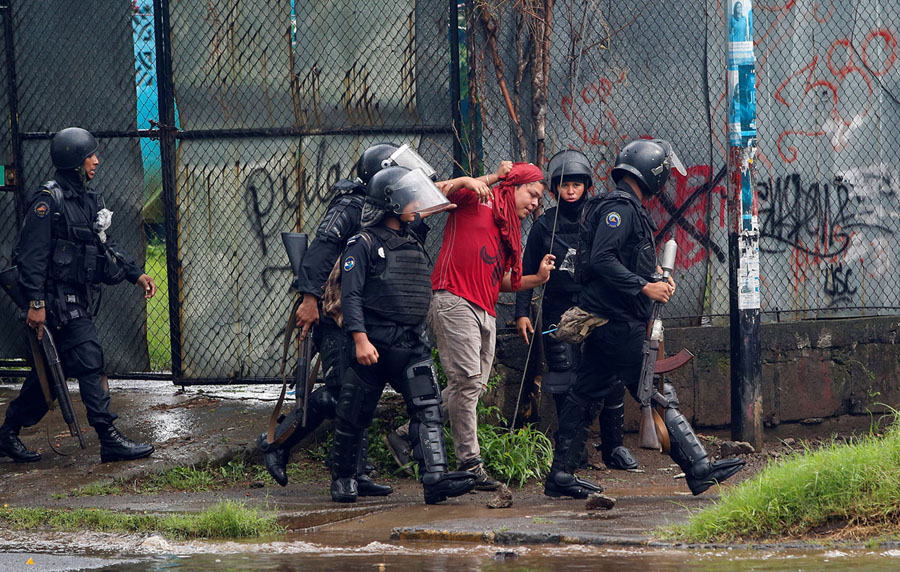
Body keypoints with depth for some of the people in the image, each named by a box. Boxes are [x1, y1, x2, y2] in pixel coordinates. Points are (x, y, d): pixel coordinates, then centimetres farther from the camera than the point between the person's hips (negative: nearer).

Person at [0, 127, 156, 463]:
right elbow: (32, 256, -17)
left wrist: (135, 274, 11)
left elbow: (104, 247, 22)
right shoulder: (49, 201, -14)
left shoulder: (88, 201, 15)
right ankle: (110, 440, -10)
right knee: (90, 362, -11)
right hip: (58, 299, -10)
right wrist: (36, 303, -23)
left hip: (77, 300, 10)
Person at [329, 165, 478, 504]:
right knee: (355, 415, 4)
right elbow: (351, 295, -11)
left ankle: (435, 478, -23)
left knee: (427, 408, -12)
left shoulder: (414, 244, 19)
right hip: (374, 345, -5)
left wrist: (420, 336, 24)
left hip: (412, 345, 5)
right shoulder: (365, 243, -3)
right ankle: (343, 477, 22)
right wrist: (360, 339, -20)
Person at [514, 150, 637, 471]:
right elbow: (528, 271, 10)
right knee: (565, 384, -5)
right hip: (559, 311, 0)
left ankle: (614, 446, 4)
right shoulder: (544, 225, 7)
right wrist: (522, 312, 4)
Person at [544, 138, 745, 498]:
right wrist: (645, 287, -22)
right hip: (619, 323, -11)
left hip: (604, 322, 11)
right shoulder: (621, 207, -14)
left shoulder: (626, 208, 20)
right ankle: (699, 469, -7)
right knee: (660, 398, -8)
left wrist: (656, 280, 11)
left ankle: (560, 476, 10)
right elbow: (602, 260, -24)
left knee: (585, 396, 9)